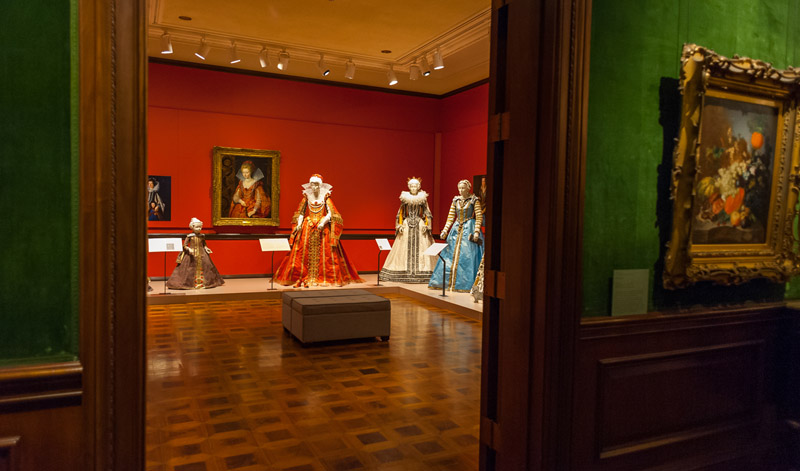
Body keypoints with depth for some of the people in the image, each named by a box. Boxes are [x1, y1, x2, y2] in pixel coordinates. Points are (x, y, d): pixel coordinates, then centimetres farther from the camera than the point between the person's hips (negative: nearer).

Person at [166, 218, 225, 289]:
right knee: (191, 269, -6)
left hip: (201, 254, 4)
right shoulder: (189, 236, -5)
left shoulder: (202, 236, 6)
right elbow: (185, 245, -4)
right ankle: (190, 283, 1)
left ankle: (202, 283, 7)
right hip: (192, 254, -3)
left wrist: (206, 248, 0)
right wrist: (189, 249, -21)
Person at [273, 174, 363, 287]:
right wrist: (299, 224, -5)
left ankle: (324, 278, 0)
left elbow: (331, 213, -4)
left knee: (324, 253, -5)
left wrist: (323, 222, -18)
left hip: (323, 228, -1)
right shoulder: (306, 197, 6)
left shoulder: (325, 197, 1)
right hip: (307, 228, 2)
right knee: (304, 252, -4)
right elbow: (301, 213, 9)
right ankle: (305, 278, 1)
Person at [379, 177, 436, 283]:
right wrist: (400, 225, -1)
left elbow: (427, 213, 4)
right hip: (407, 225, 1)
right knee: (406, 248, -1)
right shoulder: (405, 198, 6)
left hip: (420, 224, -1)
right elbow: (400, 212, 9)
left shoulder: (423, 198, 4)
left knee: (420, 248, -6)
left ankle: (421, 273, -3)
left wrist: (426, 225, -7)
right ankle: (405, 273, 5)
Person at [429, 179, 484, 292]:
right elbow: (450, 217, 11)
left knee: (467, 256, -9)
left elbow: (479, 217, -7)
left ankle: (466, 284, -4)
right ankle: (448, 281, 12)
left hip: (469, 229, -5)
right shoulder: (455, 200, 10)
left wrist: (476, 232, -16)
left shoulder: (474, 200, -2)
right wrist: (445, 230, 2)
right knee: (451, 255, 4)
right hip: (456, 229, 5)